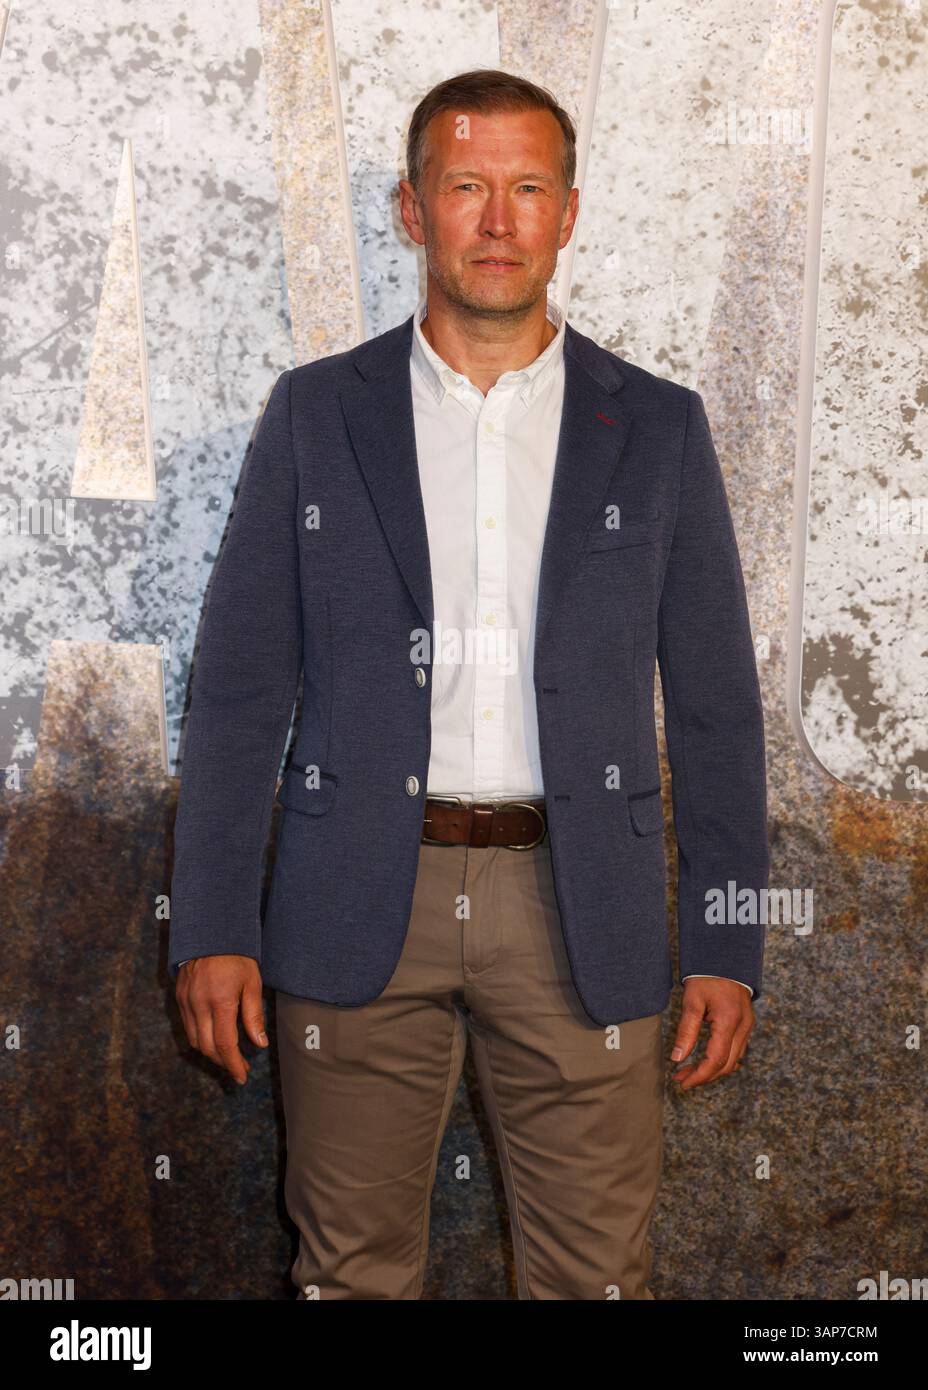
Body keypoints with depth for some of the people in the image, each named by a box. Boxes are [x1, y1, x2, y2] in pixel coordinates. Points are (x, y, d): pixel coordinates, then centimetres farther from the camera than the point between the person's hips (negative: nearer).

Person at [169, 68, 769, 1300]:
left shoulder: (659, 429, 5)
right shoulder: (316, 413, 4)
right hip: (359, 908, 0)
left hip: (579, 912, 0)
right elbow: (239, 685, 3)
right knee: (351, 1269, 11)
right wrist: (212, 925, -2)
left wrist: (726, 947, 1)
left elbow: (716, 705, 5)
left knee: (597, 1272, 8)